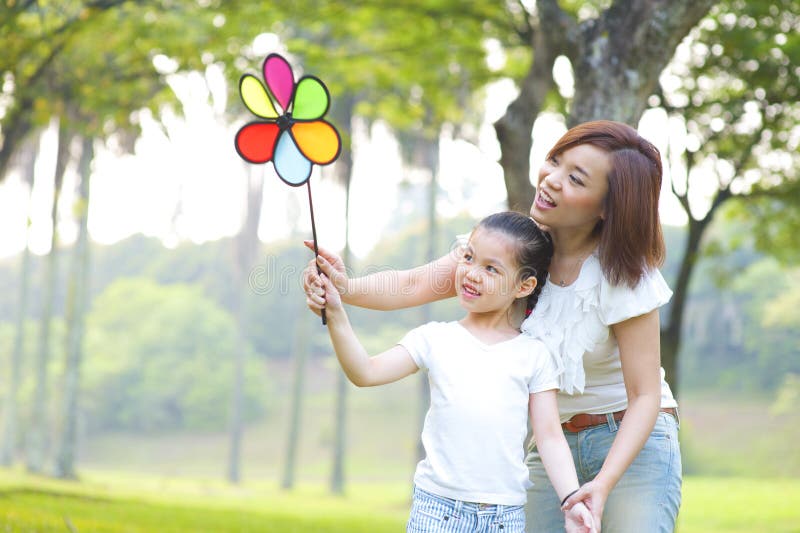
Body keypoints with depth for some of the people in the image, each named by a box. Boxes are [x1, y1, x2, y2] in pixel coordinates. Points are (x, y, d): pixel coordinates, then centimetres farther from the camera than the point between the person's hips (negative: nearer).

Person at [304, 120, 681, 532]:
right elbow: (415, 285, -19)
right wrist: (346, 289, -40)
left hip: (631, 439, -4)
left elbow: (645, 396, -19)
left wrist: (604, 483, -33)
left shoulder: (624, 275, -20)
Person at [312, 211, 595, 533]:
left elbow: (550, 437, 4)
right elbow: (366, 373, -4)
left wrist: (572, 500, -8)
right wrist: (336, 315, -17)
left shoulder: (534, 354, 5)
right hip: (437, 507, 0)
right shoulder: (436, 340, 5)